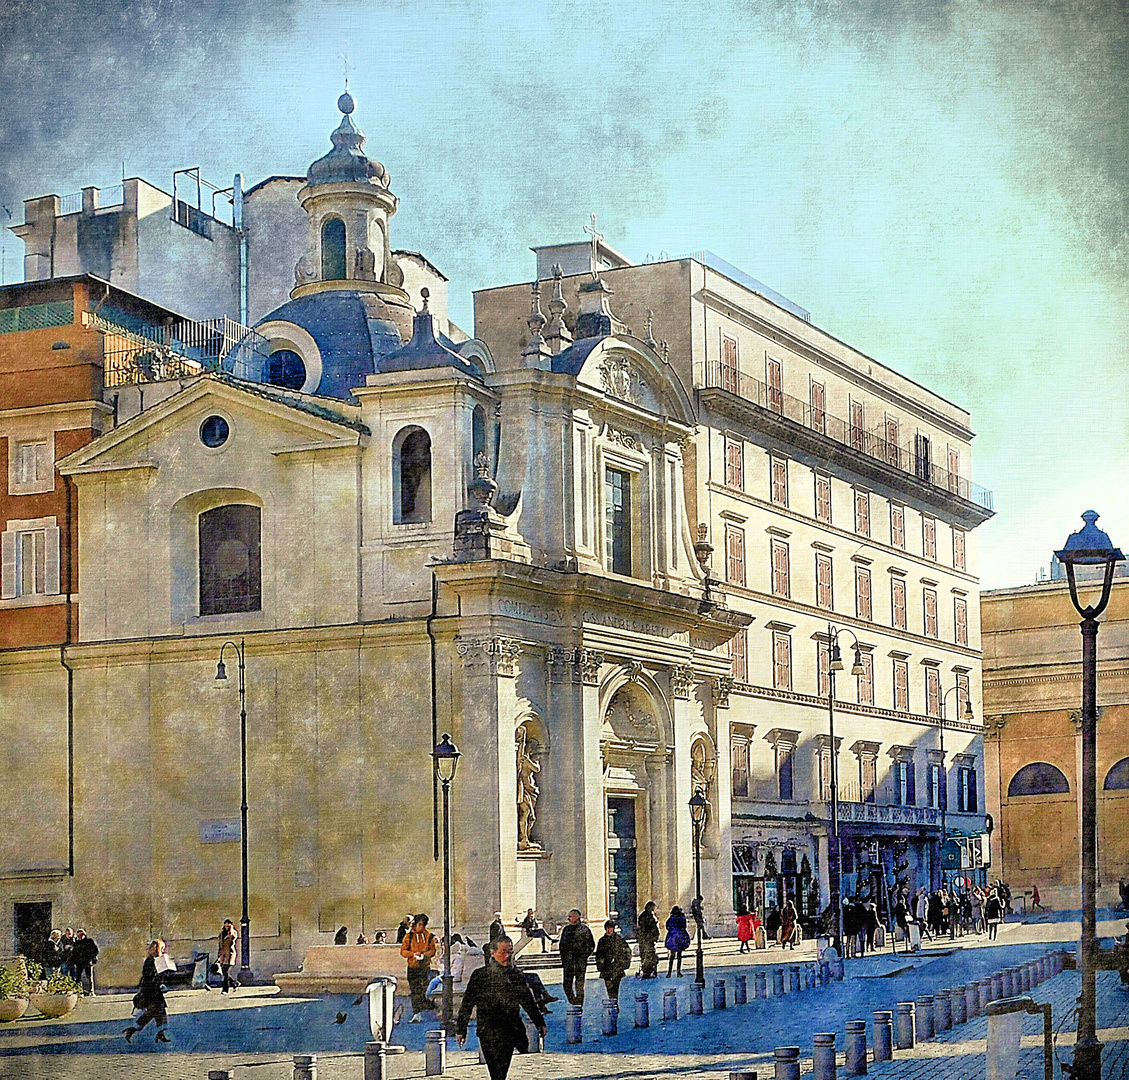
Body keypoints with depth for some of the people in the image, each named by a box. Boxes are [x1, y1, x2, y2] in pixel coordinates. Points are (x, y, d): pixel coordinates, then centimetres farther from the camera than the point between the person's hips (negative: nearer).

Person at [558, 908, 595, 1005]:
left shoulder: (584, 930, 0)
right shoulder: (566, 929, 13)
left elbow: (591, 946, 4)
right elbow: (561, 944, 21)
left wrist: (584, 955, -6)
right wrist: (563, 955, 10)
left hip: (580, 961, -4)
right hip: (568, 962, 4)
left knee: (579, 985, -4)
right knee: (567, 984, 3)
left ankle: (579, 1005, 2)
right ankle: (573, 1004, 16)